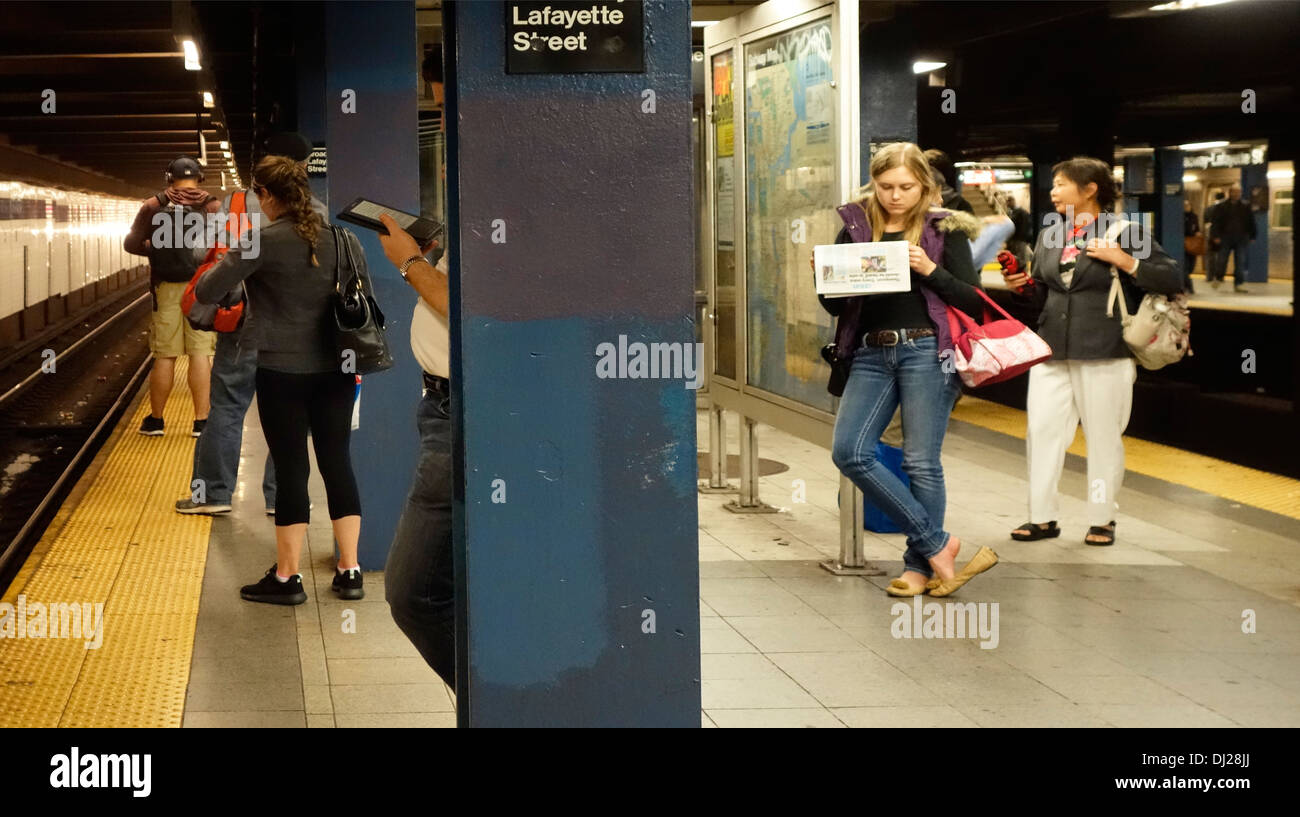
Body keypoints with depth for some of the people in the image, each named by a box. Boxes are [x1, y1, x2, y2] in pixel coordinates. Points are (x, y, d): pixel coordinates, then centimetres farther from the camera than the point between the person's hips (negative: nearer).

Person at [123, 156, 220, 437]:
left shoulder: (153, 206, 2)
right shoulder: (212, 206, -1)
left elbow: (131, 243, 3)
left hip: (166, 288, 1)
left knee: (164, 356, 7)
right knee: (201, 354, 1)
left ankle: (155, 419, 17)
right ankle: (201, 421, 1)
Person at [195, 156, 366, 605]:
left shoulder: (263, 242, -12)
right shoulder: (343, 237, 2)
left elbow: (207, 293, -11)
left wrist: (220, 264, 9)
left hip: (282, 370, -4)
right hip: (336, 368, 4)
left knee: (290, 467, 3)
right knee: (337, 462, 11)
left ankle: (287, 577, 12)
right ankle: (349, 571, 15)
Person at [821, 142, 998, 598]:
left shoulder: (943, 231, 4)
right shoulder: (856, 228, 11)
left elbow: (974, 302, 0)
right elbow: (832, 305, 12)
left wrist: (929, 270, -13)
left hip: (926, 351, -4)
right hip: (872, 354, 4)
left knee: (921, 462, -3)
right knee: (849, 452, -9)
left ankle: (920, 564, 12)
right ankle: (937, 543, 1)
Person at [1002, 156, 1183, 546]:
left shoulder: (1124, 233, -3)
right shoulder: (1049, 237, 14)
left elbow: (1173, 280, -7)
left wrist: (1124, 261, -16)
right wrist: (1022, 287, 1)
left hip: (1105, 354, -5)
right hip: (1051, 352, 5)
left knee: (1103, 436, 3)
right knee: (1042, 431, 1)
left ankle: (1102, 520, 15)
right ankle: (1042, 518, 10)